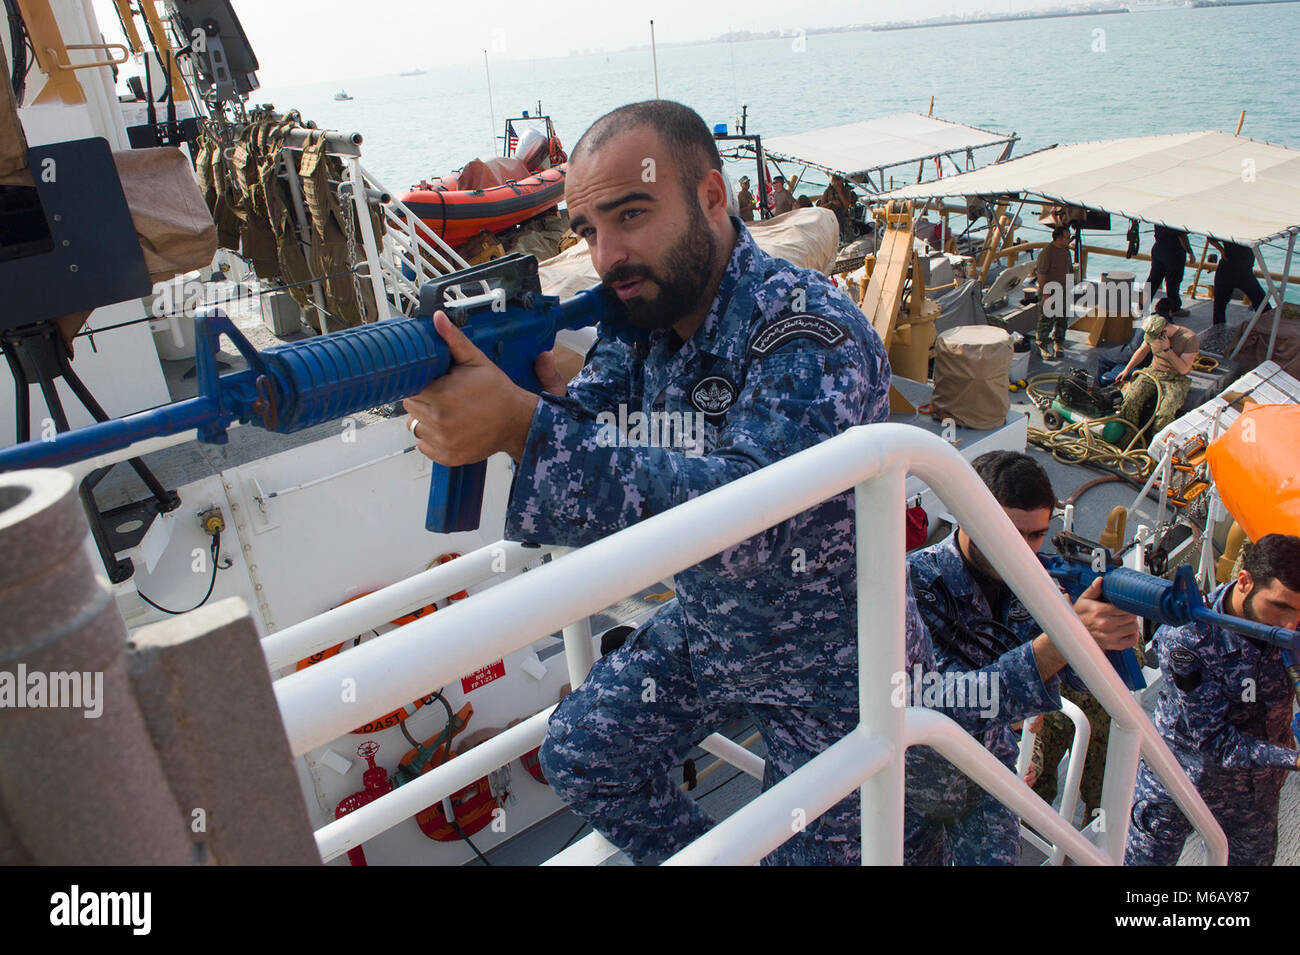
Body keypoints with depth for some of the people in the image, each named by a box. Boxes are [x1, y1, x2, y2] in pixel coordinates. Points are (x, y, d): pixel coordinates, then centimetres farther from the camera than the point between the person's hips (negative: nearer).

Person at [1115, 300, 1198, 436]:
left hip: (1176, 379, -4)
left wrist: (1167, 349, -22)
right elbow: (1142, 351, 20)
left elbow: (1183, 369, -17)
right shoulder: (1153, 333, 0)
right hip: (1153, 372, 4)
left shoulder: (1190, 338, -15)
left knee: (1165, 414, -31)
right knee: (1131, 399, -24)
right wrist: (1127, 370, 20)